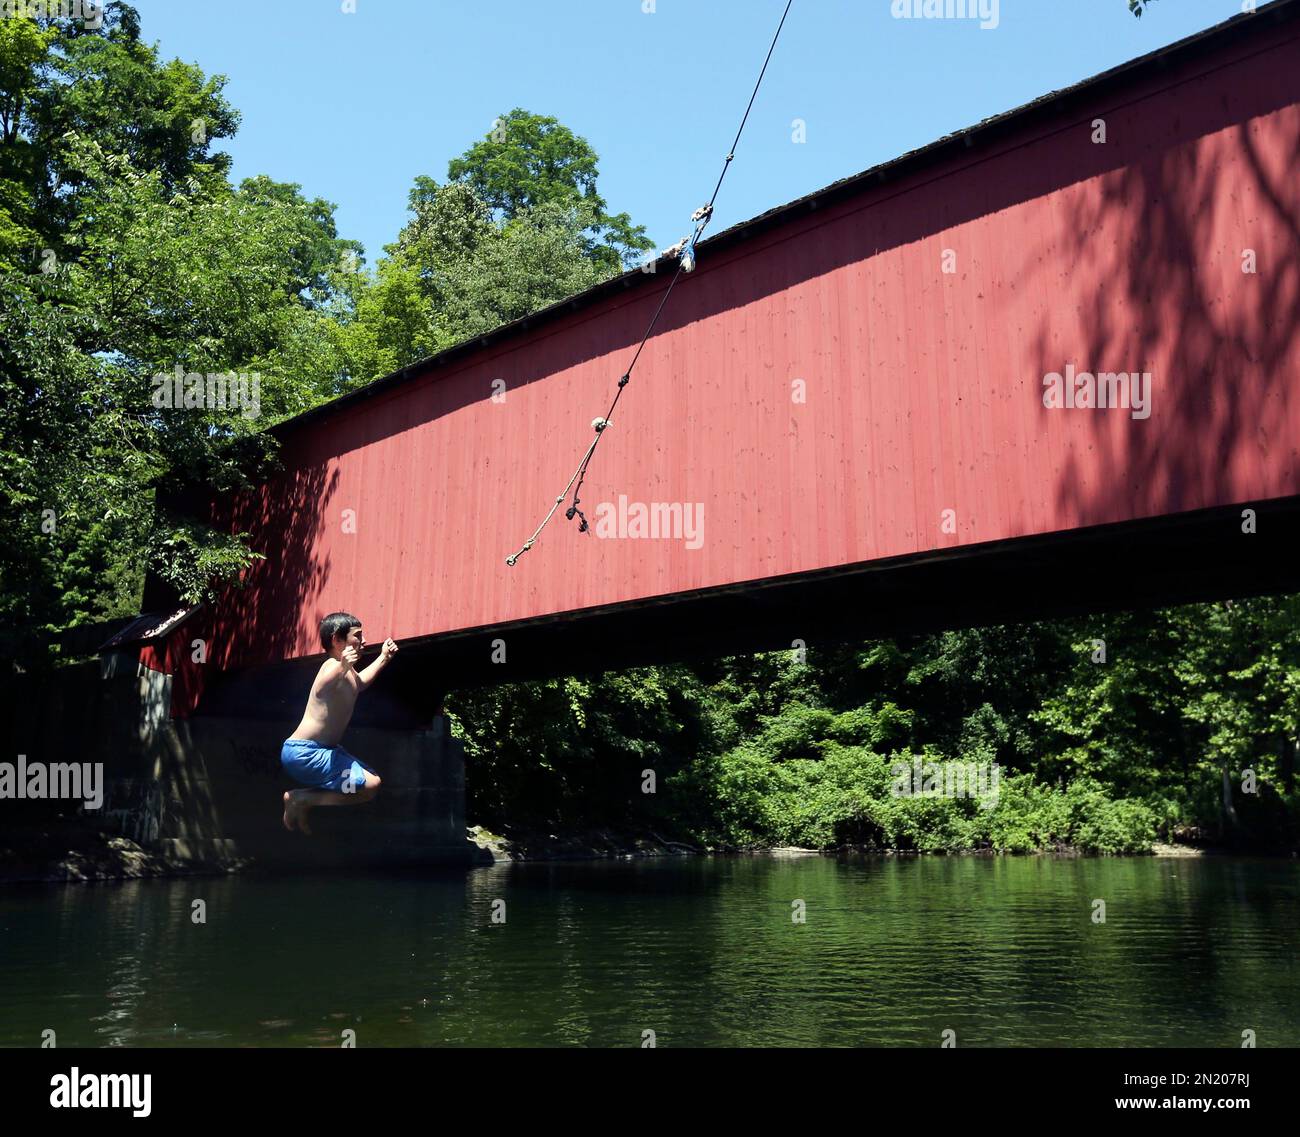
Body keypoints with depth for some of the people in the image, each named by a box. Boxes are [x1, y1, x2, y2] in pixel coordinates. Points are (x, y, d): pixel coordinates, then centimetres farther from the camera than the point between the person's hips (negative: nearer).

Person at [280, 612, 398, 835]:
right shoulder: (335, 666, -17)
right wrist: (342, 667, -62)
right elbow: (321, 688, -43)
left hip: (321, 749, 10)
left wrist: (383, 658, 44)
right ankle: (300, 799, -10)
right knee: (370, 785, -18)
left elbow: (359, 683, 41)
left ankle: (302, 801, 9)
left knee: (372, 779, 19)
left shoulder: (347, 670, 14)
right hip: (303, 752, -10)